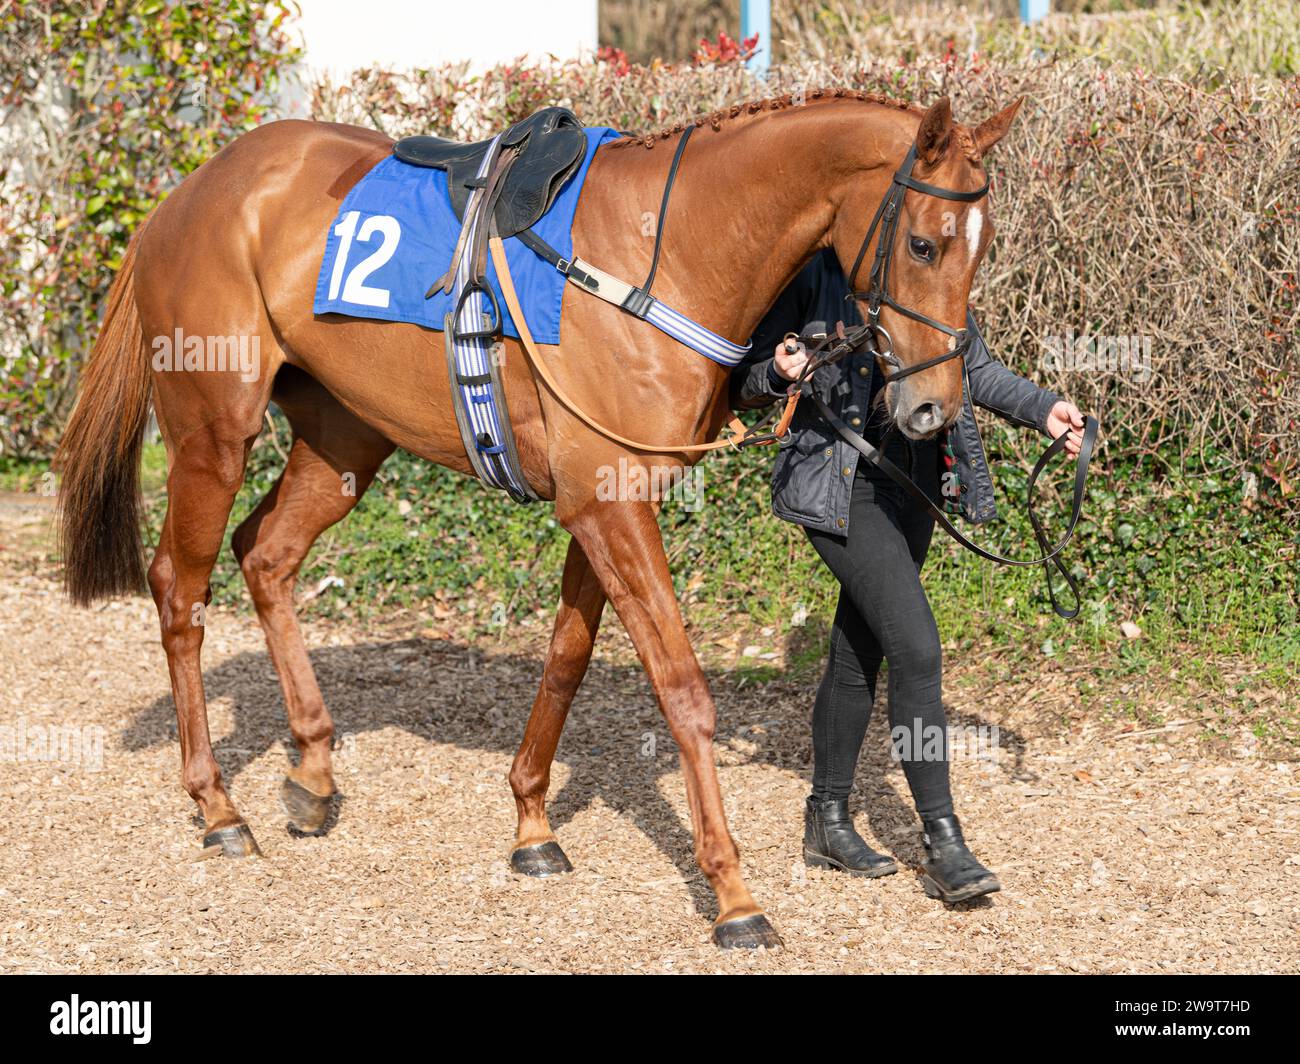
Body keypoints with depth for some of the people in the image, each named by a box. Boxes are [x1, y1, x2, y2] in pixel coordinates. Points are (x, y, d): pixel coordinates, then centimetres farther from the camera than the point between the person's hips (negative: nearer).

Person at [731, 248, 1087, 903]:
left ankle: (828, 823, 29)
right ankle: (943, 846, -12)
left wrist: (1040, 409, 2)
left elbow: (974, 366, 17)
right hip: (839, 485, -7)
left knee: (859, 655, 16)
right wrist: (778, 375, -27)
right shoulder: (811, 266, -11)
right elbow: (741, 389, -6)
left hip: (915, 479, 7)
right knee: (915, 647, -15)